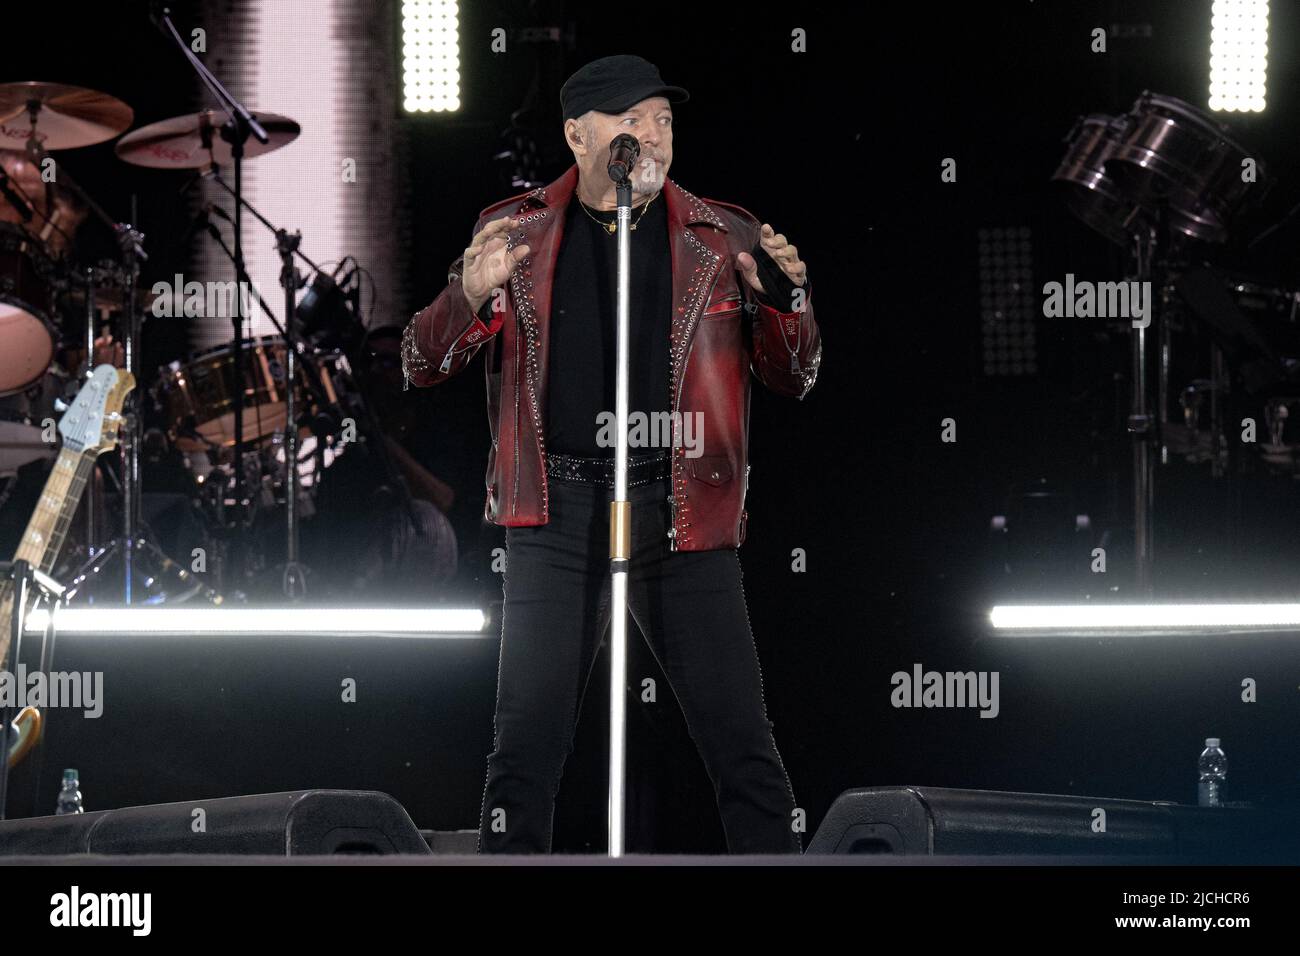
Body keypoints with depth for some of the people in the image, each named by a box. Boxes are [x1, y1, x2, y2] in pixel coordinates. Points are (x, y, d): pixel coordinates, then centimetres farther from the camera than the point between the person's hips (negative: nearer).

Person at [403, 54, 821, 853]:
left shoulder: (723, 240, 7)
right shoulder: (518, 234, 6)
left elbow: (794, 380, 10)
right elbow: (423, 366, 6)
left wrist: (787, 299, -11)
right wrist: (469, 298, -15)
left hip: (682, 517, 1)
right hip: (559, 517, 0)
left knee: (745, 750, 0)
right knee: (525, 755, -1)